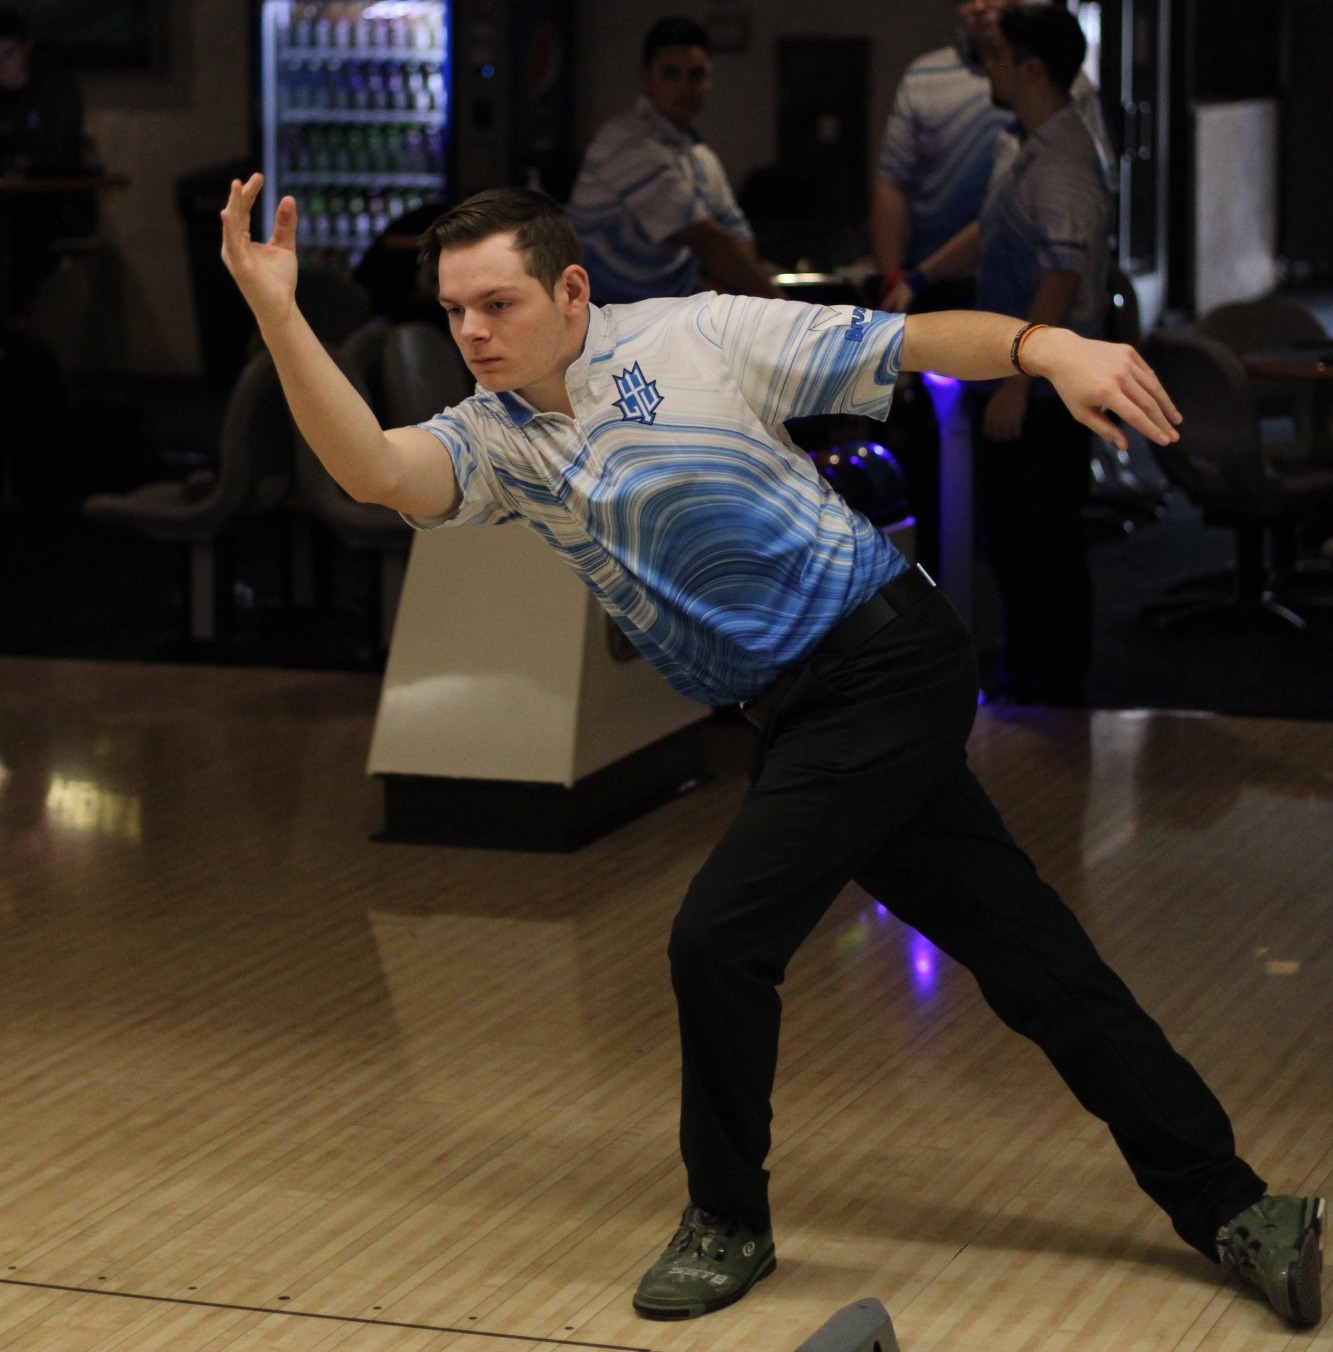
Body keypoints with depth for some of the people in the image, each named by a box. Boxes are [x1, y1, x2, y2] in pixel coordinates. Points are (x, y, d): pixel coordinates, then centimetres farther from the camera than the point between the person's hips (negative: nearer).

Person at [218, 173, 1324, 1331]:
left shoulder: (698, 335, -8)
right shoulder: (493, 441, 4)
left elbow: (914, 341, -7)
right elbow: (376, 469, -17)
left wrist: (1048, 346, -24)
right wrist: (278, 316, -28)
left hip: (885, 658, -6)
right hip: (800, 712, 6)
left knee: (719, 940, -12)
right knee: (1029, 956, 7)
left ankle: (729, 1223, 11)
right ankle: (1230, 1208, 15)